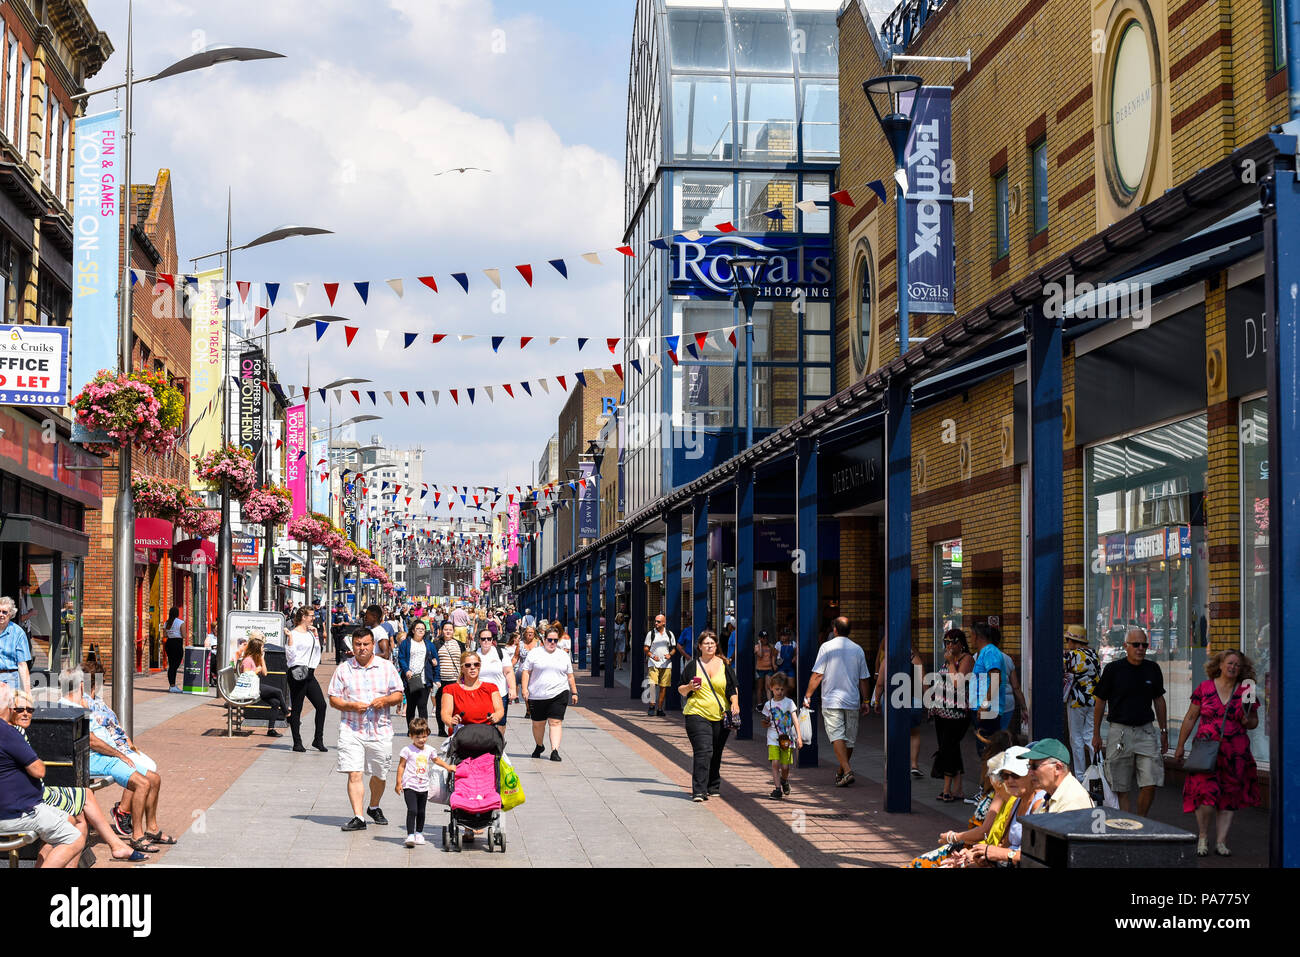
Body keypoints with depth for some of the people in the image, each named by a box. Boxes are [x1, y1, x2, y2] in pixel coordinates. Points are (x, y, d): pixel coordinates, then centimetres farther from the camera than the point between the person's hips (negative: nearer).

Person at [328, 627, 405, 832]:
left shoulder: (386, 667, 7)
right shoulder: (344, 669, 4)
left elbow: (398, 694, 10)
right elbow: (333, 700, 4)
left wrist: (385, 700, -11)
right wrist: (352, 706, -14)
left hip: (380, 730, 2)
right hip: (352, 730, -2)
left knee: (379, 775, 13)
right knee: (354, 774, -12)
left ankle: (374, 807, 37)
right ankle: (358, 817, -12)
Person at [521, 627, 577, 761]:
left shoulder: (564, 656, 13)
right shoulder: (534, 653, 5)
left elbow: (570, 676, 18)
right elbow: (526, 672, 2)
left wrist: (574, 692, 14)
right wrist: (525, 689, -7)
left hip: (558, 694, 0)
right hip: (537, 695, 0)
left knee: (556, 722, -11)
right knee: (538, 724, 9)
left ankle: (555, 750, -16)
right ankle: (539, 746, 32)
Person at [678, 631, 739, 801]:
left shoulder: (725, 665, 10)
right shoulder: (692, 665, 7)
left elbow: (733, 688, 15)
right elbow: (681, 690, 11)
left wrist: (735, 703, -3)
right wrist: (690, 687, -11)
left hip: (720, 717, 2)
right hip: (697, 714, -2)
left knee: (716, 754, 8)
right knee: (703, 751, -15)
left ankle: (713, 787, 23)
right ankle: (699, 791, -17)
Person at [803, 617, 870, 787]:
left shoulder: (826, 647, -5)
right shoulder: (858, 649, 5)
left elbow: (817, 675, -8)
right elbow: (863, 679, 8)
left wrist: (808, 695, 0)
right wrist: (864, 701, 16)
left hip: (831, 700, -4)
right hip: (852, 701, 4)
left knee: (837, 736, -8)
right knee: (849, 738, 13)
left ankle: (847, 770, -24)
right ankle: (841, 772, 26)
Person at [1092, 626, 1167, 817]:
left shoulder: (1153, 669, 5)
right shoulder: (1114, 669, -4)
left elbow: (1159, 700, 18)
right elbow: (1100, 701, 3)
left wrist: (1164, 731, 18)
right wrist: (1096, 734, 3)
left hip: (1146, 731, 2)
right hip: (1120, 731, -2)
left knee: (1150, 785, -6)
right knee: (1122, 788, 1)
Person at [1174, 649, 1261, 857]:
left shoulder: (1246, 692, 5)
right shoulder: (1204, 688, 2)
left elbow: (1254, 721, 15)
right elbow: (1190, 718, 7)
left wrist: (1248, 721, -10)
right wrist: (1180, 746, 7)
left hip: (1235, 753, 2)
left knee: (1229, 797, 4)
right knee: (1206, 795, -14)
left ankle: (1220, 842, 12)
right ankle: (1202, 836, 6)